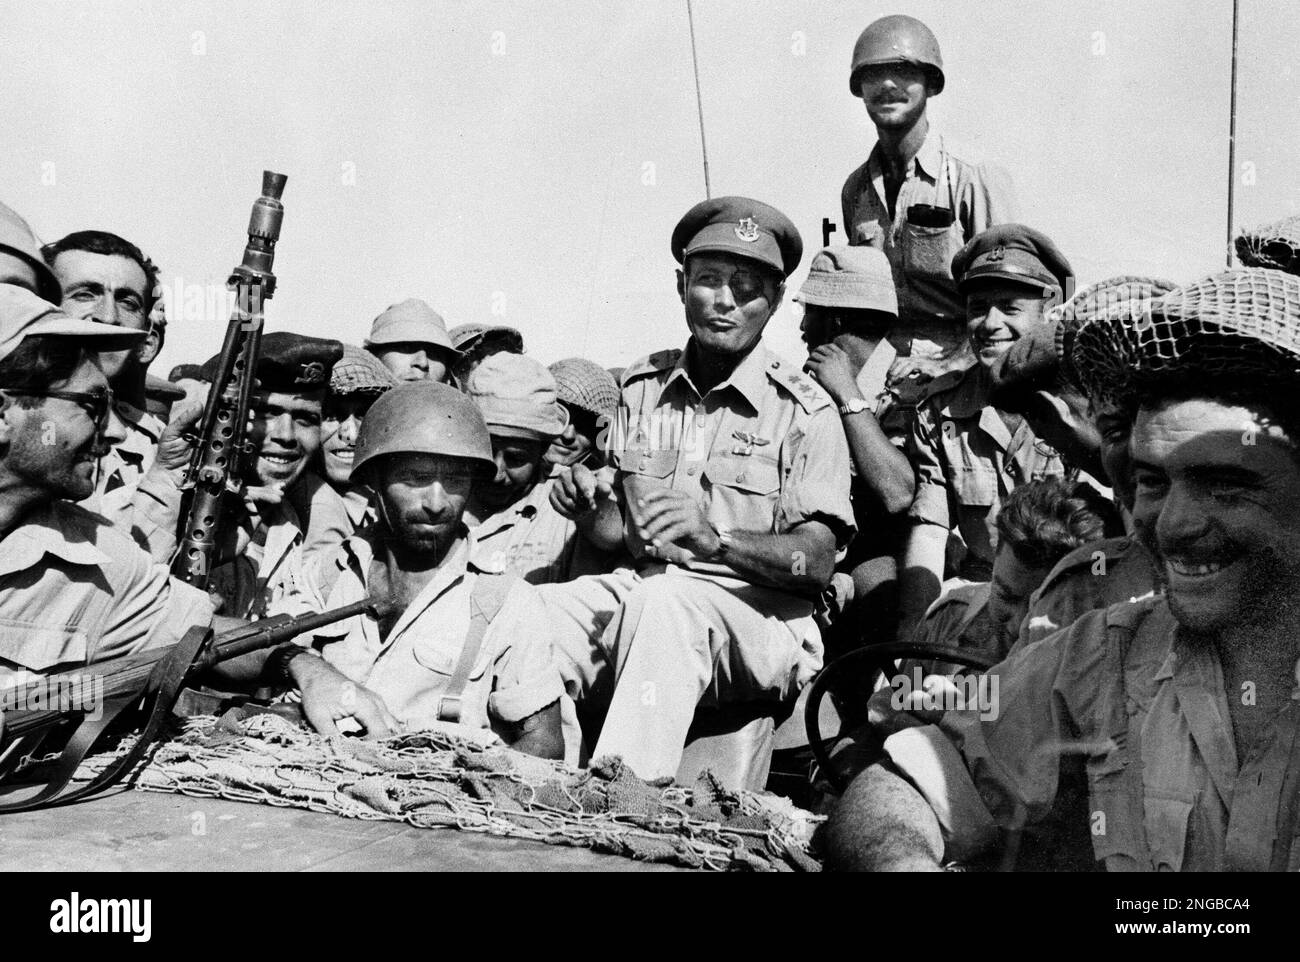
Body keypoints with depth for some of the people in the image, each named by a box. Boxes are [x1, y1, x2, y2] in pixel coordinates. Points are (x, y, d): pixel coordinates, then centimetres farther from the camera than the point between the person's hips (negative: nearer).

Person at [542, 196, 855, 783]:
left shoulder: (804, 410, -1)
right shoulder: (641, 387, 13)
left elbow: (817, 560, -10)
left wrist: (716, 540, -27)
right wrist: (590, 511, -8)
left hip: (761, 614, -4)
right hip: (643, 591, 5)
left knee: (661, 602, -37)